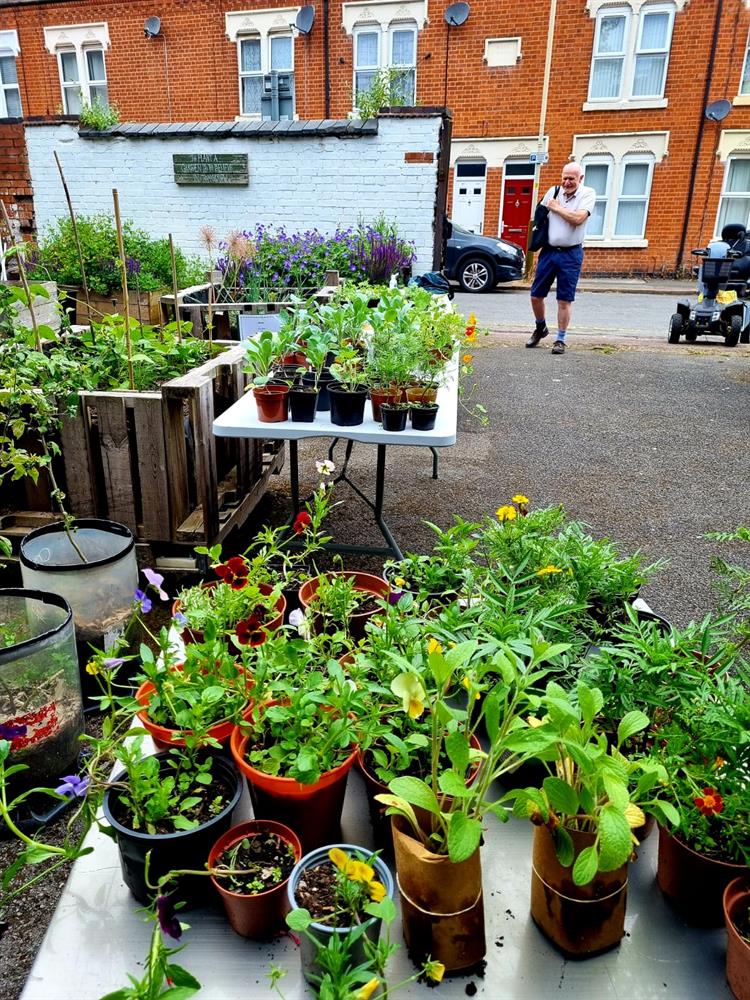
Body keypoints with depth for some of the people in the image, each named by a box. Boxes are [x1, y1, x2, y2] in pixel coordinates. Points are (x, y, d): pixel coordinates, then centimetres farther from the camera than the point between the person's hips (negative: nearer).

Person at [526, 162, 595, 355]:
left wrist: (556, 208, -8)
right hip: (548, 251, 4)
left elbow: (578, 218, -19)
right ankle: (540, 328, 31)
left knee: (565, 300, 1)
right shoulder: (553, 192, 7)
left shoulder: (588, 194, -4)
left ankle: (560, 339, 11)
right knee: (536, 295, 7)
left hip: (571, 254, -4)